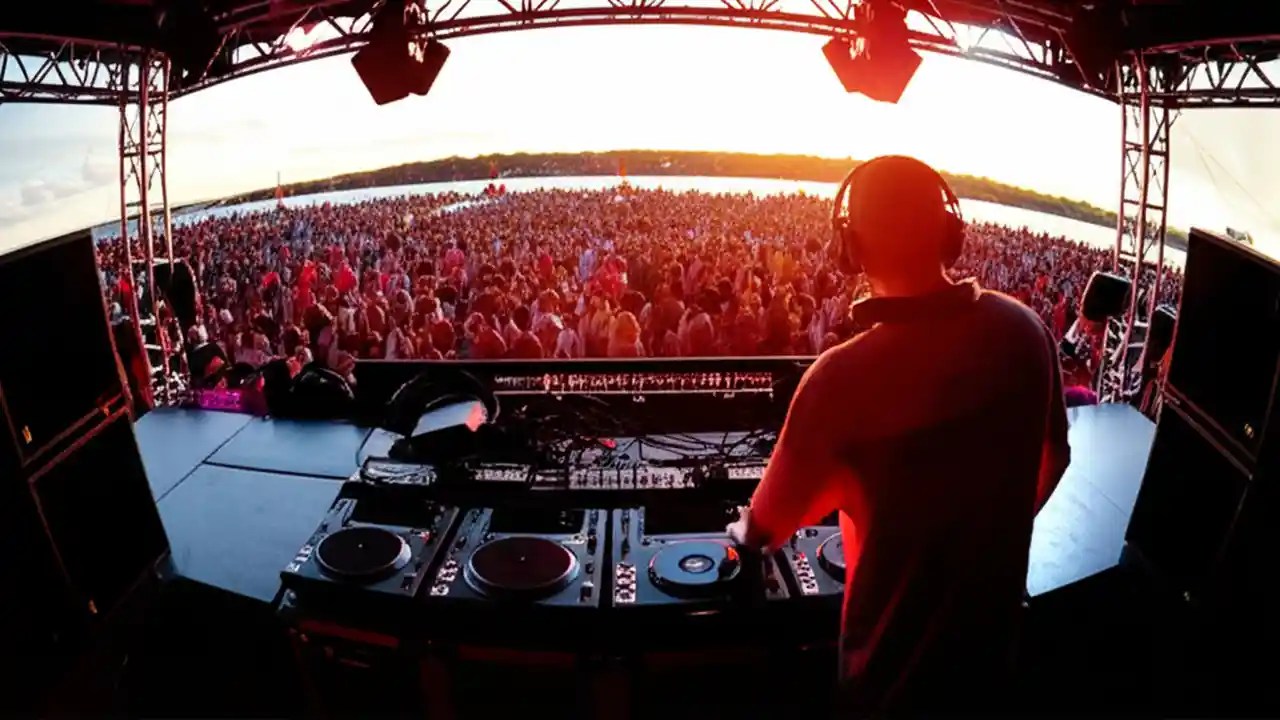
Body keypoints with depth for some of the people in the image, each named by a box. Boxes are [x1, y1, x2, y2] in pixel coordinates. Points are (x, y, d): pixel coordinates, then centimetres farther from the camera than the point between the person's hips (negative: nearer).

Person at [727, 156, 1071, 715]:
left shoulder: (844, 376, -32)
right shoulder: (1025, 329, -14)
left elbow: (771, 520, -16)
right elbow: (1052, 458, 4)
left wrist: (745, 533, 8)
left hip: (898, 641, -4)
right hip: (993, 618, 5)